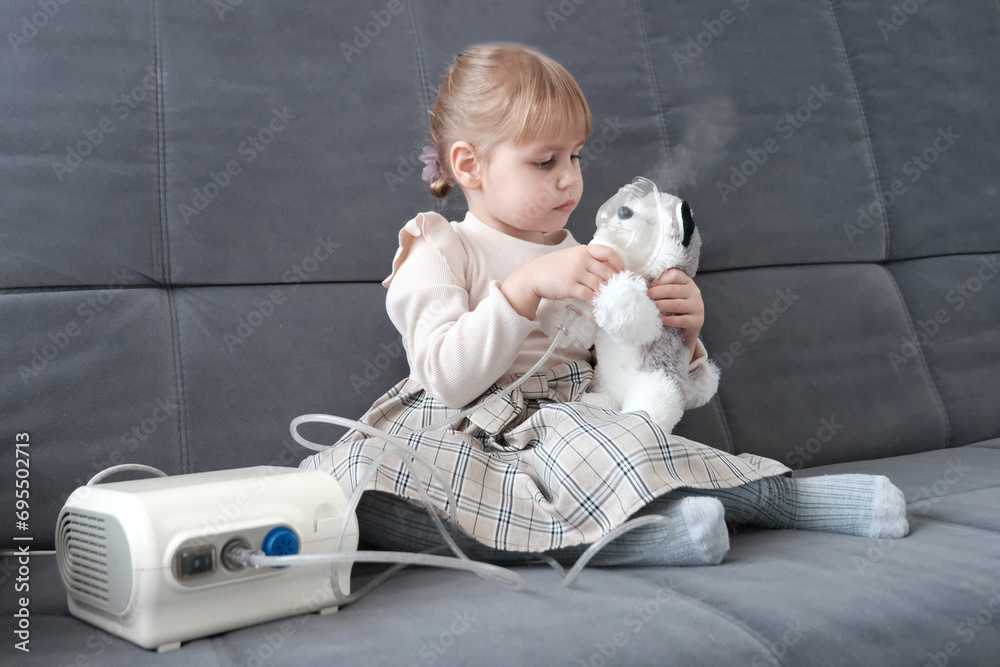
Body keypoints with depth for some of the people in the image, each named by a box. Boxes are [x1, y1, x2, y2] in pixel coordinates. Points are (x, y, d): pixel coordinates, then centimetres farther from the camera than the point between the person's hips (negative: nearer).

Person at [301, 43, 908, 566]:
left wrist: (682, 337, -3)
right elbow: (449, 379, -14)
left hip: (579, 432, 3)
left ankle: (794, 495, -15)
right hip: (469, 438, -2)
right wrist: (528, 285, -23)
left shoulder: (587, 262, 19)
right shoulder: (438, 251, 3)